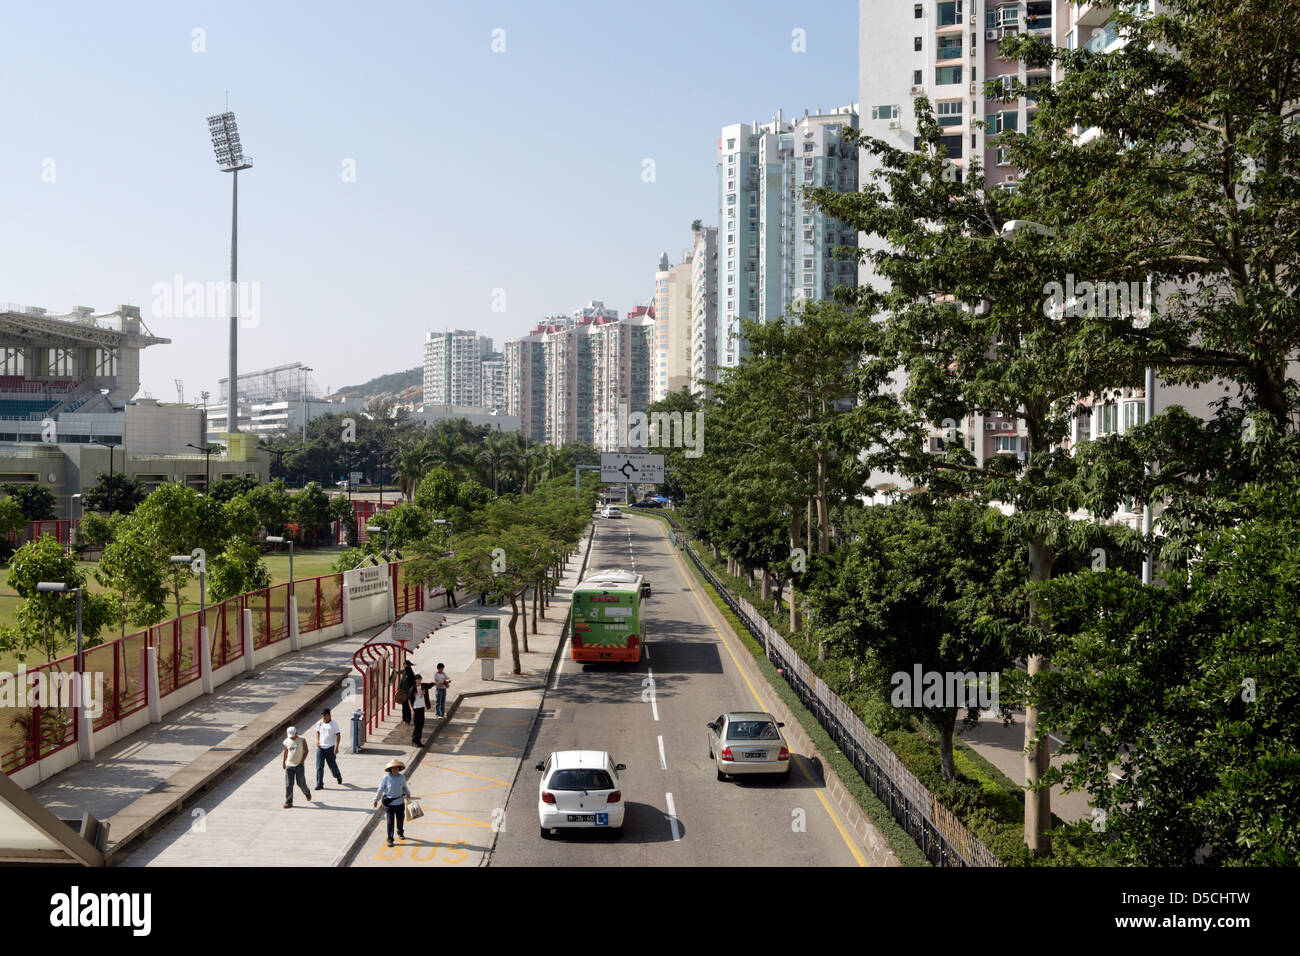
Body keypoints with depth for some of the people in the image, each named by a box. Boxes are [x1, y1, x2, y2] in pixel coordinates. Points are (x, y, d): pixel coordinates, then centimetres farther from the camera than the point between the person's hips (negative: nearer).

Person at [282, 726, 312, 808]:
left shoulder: (302, 740, -6)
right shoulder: (287, 741, 3)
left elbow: (306, 750, -1)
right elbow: (286, 752, 16)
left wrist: (302, 761, -9)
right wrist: (283, 762, 20)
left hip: (299, 765, -3)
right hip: (289, 765, 3)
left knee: (300, 782, 1)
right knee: (288, 784, -3)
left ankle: (307, 793, 32)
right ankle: (288, 802, 2)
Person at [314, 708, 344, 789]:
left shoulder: (333, 724, -8)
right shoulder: (319, 723, 4)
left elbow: (338, 735, -10)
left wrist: (336, 746, -19)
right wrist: (317, 740, 1)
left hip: (330, 748, -3)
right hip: (320, 748, 3)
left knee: (332, 765, 7)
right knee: (319, 767, -3)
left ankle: (338, 777, 35)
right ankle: (319, 784, 1)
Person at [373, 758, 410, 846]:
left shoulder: (402, 777, -2)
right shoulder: (386, 778, -11)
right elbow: (380, 789, -3)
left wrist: (408, 794, -1)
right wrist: (376, 800, 1)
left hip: (400, 802, 3)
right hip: (389, 803, -3)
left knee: (400, 819, 16)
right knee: (390, 821, -3)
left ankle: (400, 833, 43)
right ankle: (390, 840, 4)